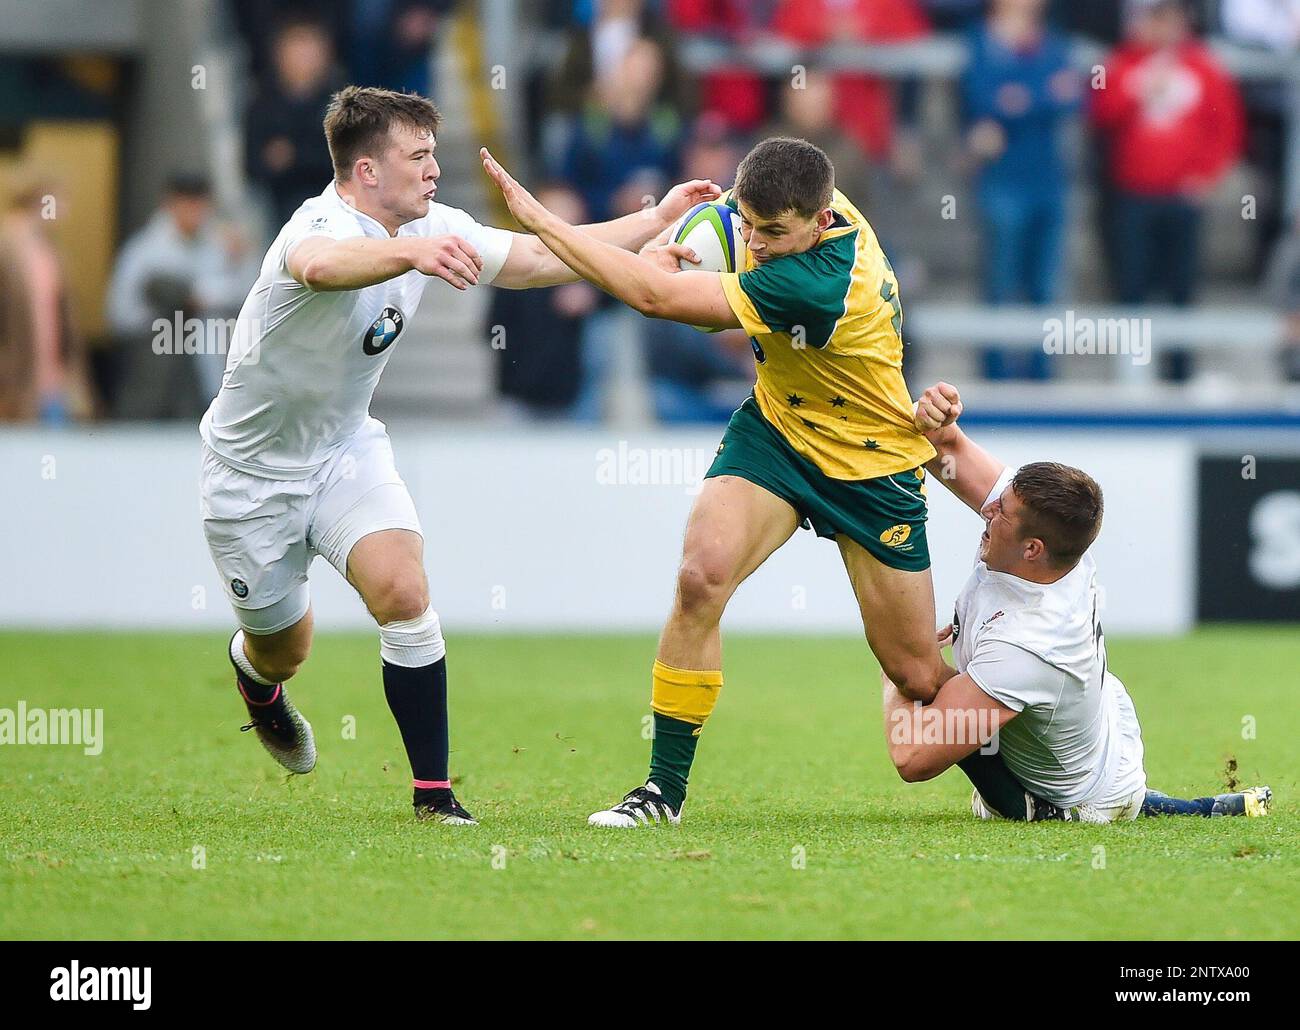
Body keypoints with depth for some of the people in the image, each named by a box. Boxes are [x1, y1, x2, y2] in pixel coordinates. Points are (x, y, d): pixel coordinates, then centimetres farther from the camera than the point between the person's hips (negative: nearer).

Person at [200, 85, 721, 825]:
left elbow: (536, 260, 6)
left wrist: (656, 220, 2)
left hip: (346, 447, 5)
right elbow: (320, 266, -58)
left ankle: (434, 790, -11)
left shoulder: (433, 230, -7)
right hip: (253, 470, -5)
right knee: (284, 649, 10)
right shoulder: (323, 227, -31)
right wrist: (410, 252, -77)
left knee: (403, 595, -21)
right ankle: (255, 671, 51)